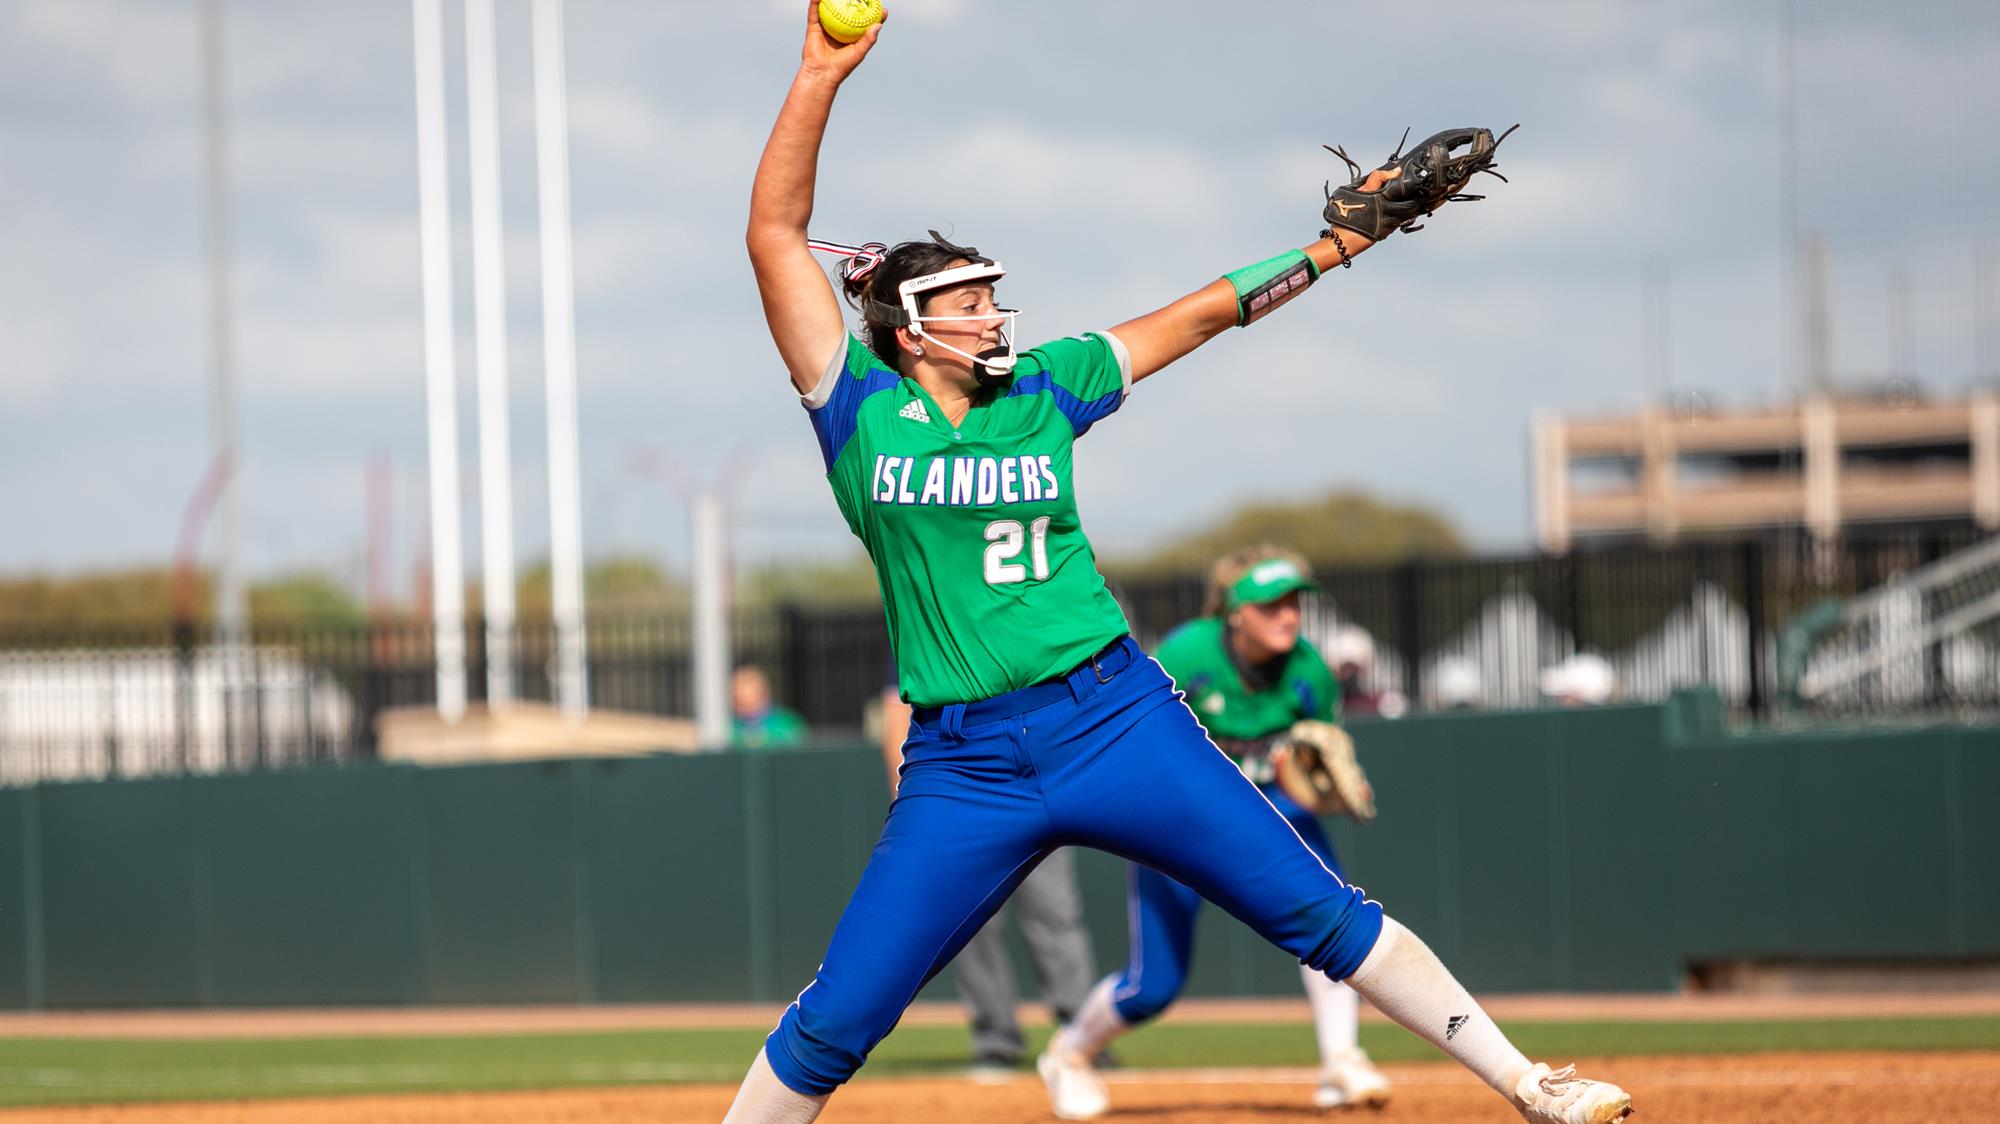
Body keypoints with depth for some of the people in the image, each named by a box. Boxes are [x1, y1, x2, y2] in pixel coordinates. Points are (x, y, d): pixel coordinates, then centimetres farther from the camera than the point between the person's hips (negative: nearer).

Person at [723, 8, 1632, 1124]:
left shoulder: (1043, 391, 11)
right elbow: (776, 233, -4)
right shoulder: (861, 409, 2)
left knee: (1323, 914, -1)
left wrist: (1347, 238, 13)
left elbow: (1201, 317, 16)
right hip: (963, 769, -2)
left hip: (1117, 719, 2)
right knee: (834, 1022, -5)